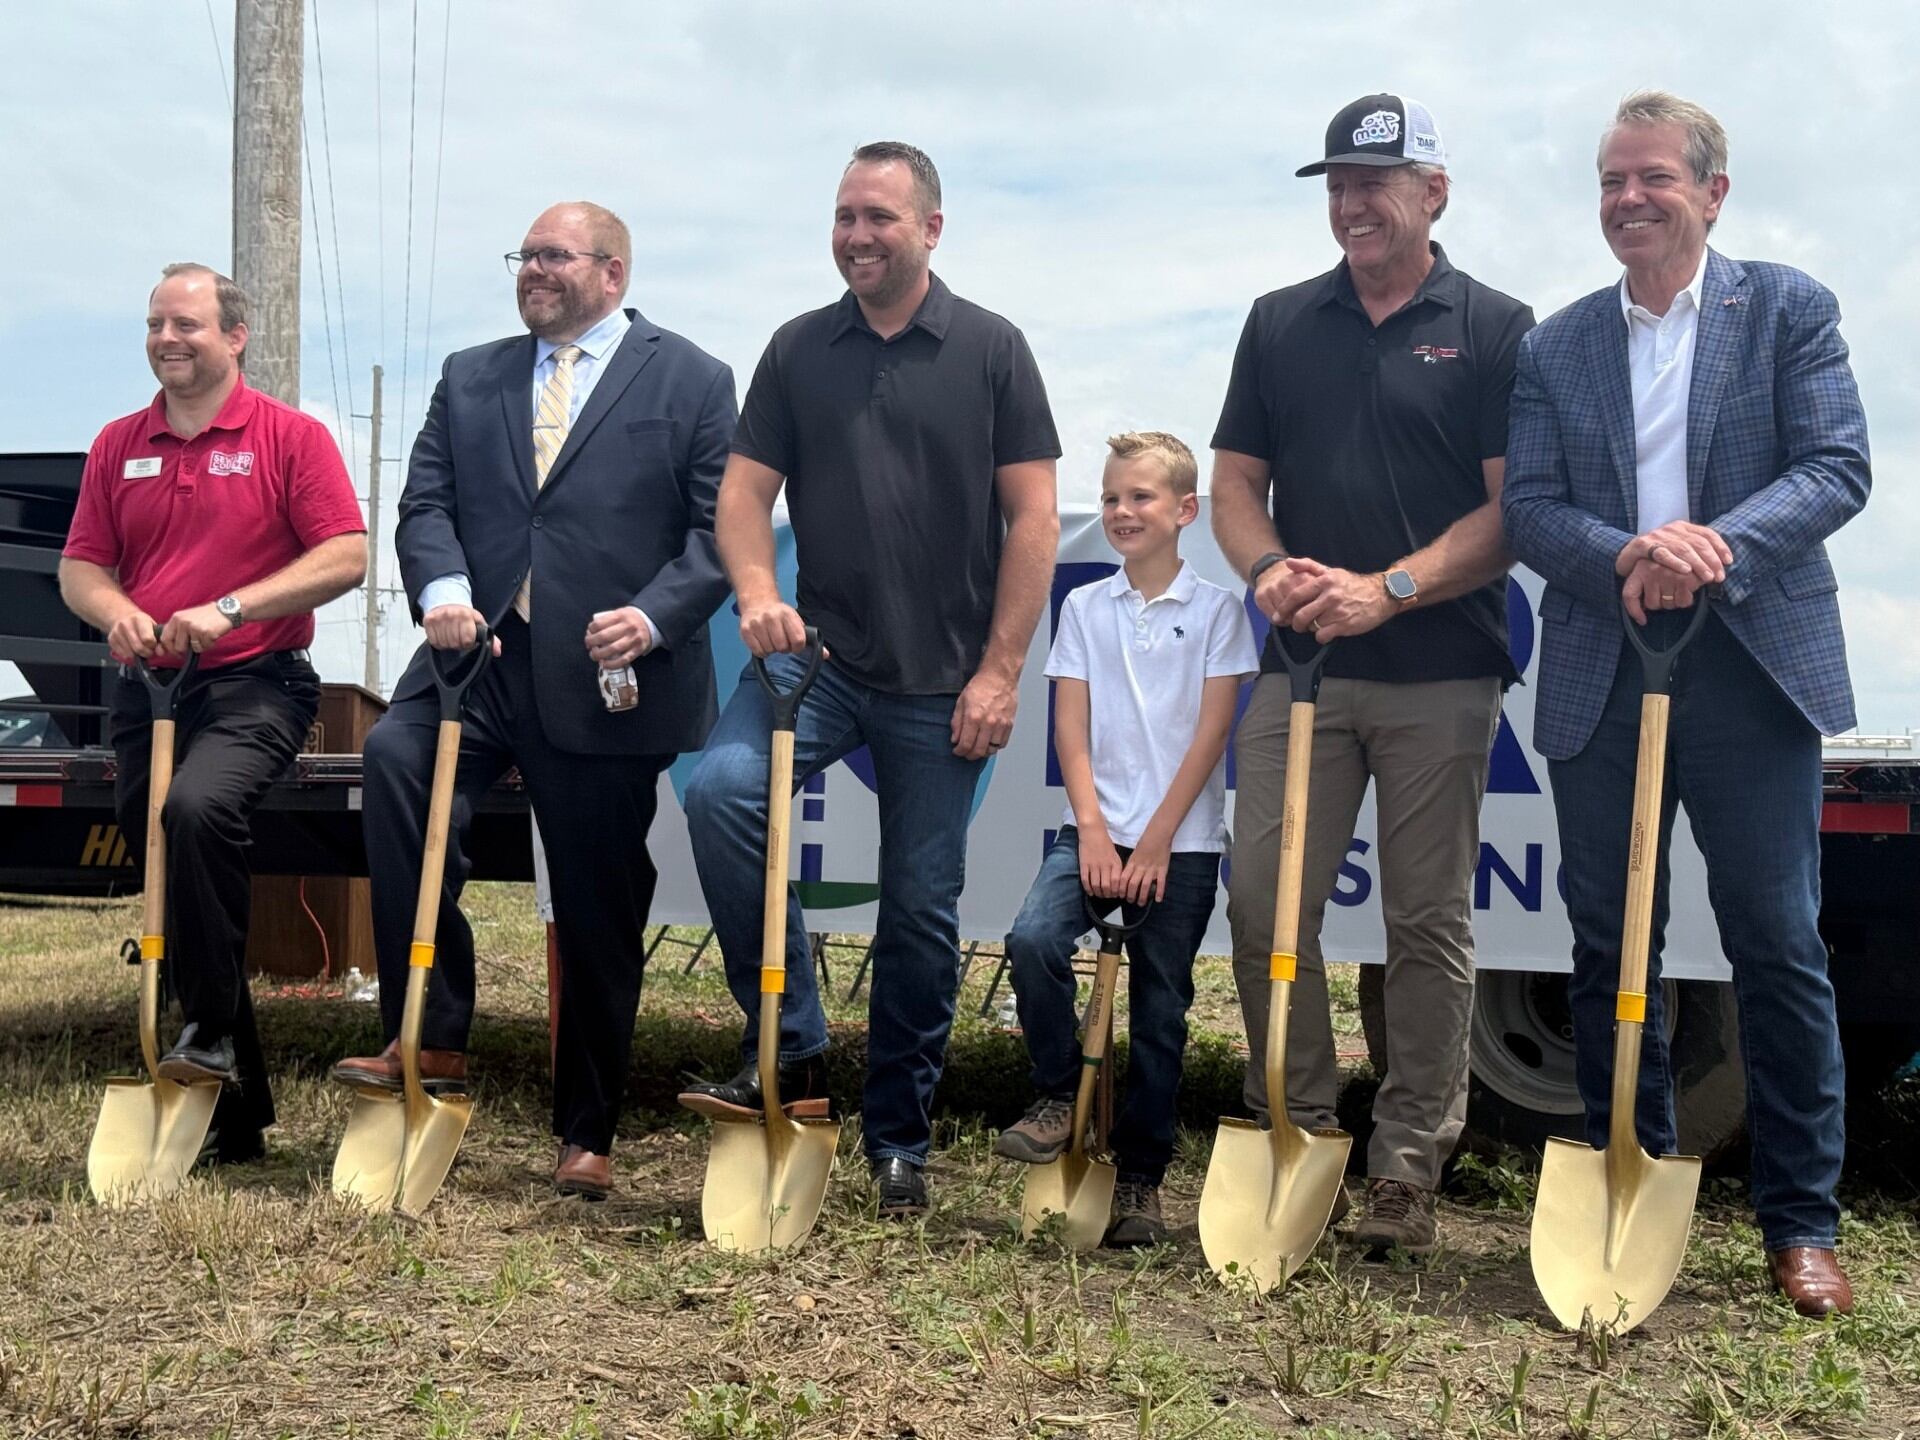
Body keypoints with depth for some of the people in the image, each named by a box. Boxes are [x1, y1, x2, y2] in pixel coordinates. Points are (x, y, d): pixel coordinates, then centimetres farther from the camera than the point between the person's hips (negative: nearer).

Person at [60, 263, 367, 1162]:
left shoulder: (289, 437, -2)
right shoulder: (119, 445, 12)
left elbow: (345, 557, -10)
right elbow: (79, 568, 12)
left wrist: (230, 608, -19)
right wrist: (116, 612, -12)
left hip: (252, 684, -6)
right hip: (144, 688, 6)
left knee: (199, 808, -34)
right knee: (169, 878, 6)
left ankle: (213, 1029, -19)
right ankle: (234, 1117, 16)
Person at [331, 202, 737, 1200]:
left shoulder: (691, 383, 5)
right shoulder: (469, 379, 17)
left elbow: (722, 527, -2)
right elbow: (426, 502, 8)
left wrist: (652, 616, -18)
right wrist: (442, 590, -13)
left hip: (605, 680, -2)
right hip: (484, 654, 3)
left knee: (599, 913, 4)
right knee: (396, 757, -29)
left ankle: (586, 1136, 20)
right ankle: (431, 1040, -21)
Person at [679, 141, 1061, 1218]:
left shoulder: (990, 350, 1)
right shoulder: (798, 350, 8)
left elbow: (1033, 516, -1)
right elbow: (746, 489, 7)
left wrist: (1001, 670, -8)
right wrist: (759, 594, -14)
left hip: (944, 682, -1)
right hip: (820, 654, 2)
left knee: (923, 910, 4)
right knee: (723, 788, -25)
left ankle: (900, 1139, 19)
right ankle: (793, 1050, -14)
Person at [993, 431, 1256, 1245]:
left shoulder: (1216, 611, 1)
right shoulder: (1085, 608, 8)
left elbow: (1211, 732, -5)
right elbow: (1071, 729, 3)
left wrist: (1155, 842, -10)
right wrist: (1094, 833, -9)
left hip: (1181, 841, -2)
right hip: (1093, 829, 2)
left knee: (1158, 1014, 3)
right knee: (1032, 939, -24)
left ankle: (1139, 1181, 13)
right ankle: (1057, 1100, -4)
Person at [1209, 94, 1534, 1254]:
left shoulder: (1496, 329, 0)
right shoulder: (1281, 324, 11)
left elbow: (1512, 508, -6)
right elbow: (1237, 484, 10)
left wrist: (1386, 590, -17)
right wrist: (1268, 571, -11)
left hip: (1441, 676, -3)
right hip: (1300, 664, 3)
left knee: (1430, 922, 3)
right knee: (1264, 903, 0)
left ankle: (1409, 1163, 13)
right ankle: (1297, 1133, 14)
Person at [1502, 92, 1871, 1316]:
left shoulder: (1788, 310, 4)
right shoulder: (1556, 347, 11)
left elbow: (1838, 468, -6)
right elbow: (1529, 509, 2)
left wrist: (1718, 547, -22)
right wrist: (1627, 557, -18)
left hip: (1753, 671, -2)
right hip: (1599, 677, 3)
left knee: (1780, 947, 0)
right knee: (1610, 948, 7)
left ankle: (1803, 1223, 11)